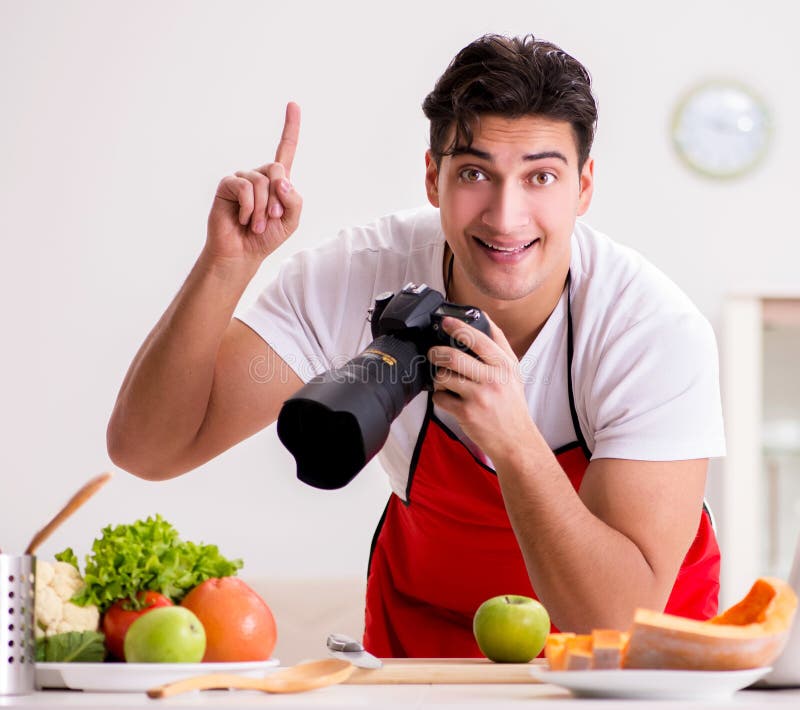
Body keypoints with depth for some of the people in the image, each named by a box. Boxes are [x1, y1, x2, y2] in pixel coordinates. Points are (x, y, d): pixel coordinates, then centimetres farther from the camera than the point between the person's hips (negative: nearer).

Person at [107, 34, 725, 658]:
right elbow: (145, 448, -21)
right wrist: (229, 263, -34)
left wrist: (514, 442, -44)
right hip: (429, 633, 1)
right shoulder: (359, 279, -20)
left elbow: (621, 623, -31)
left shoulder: (659, 332, -26)